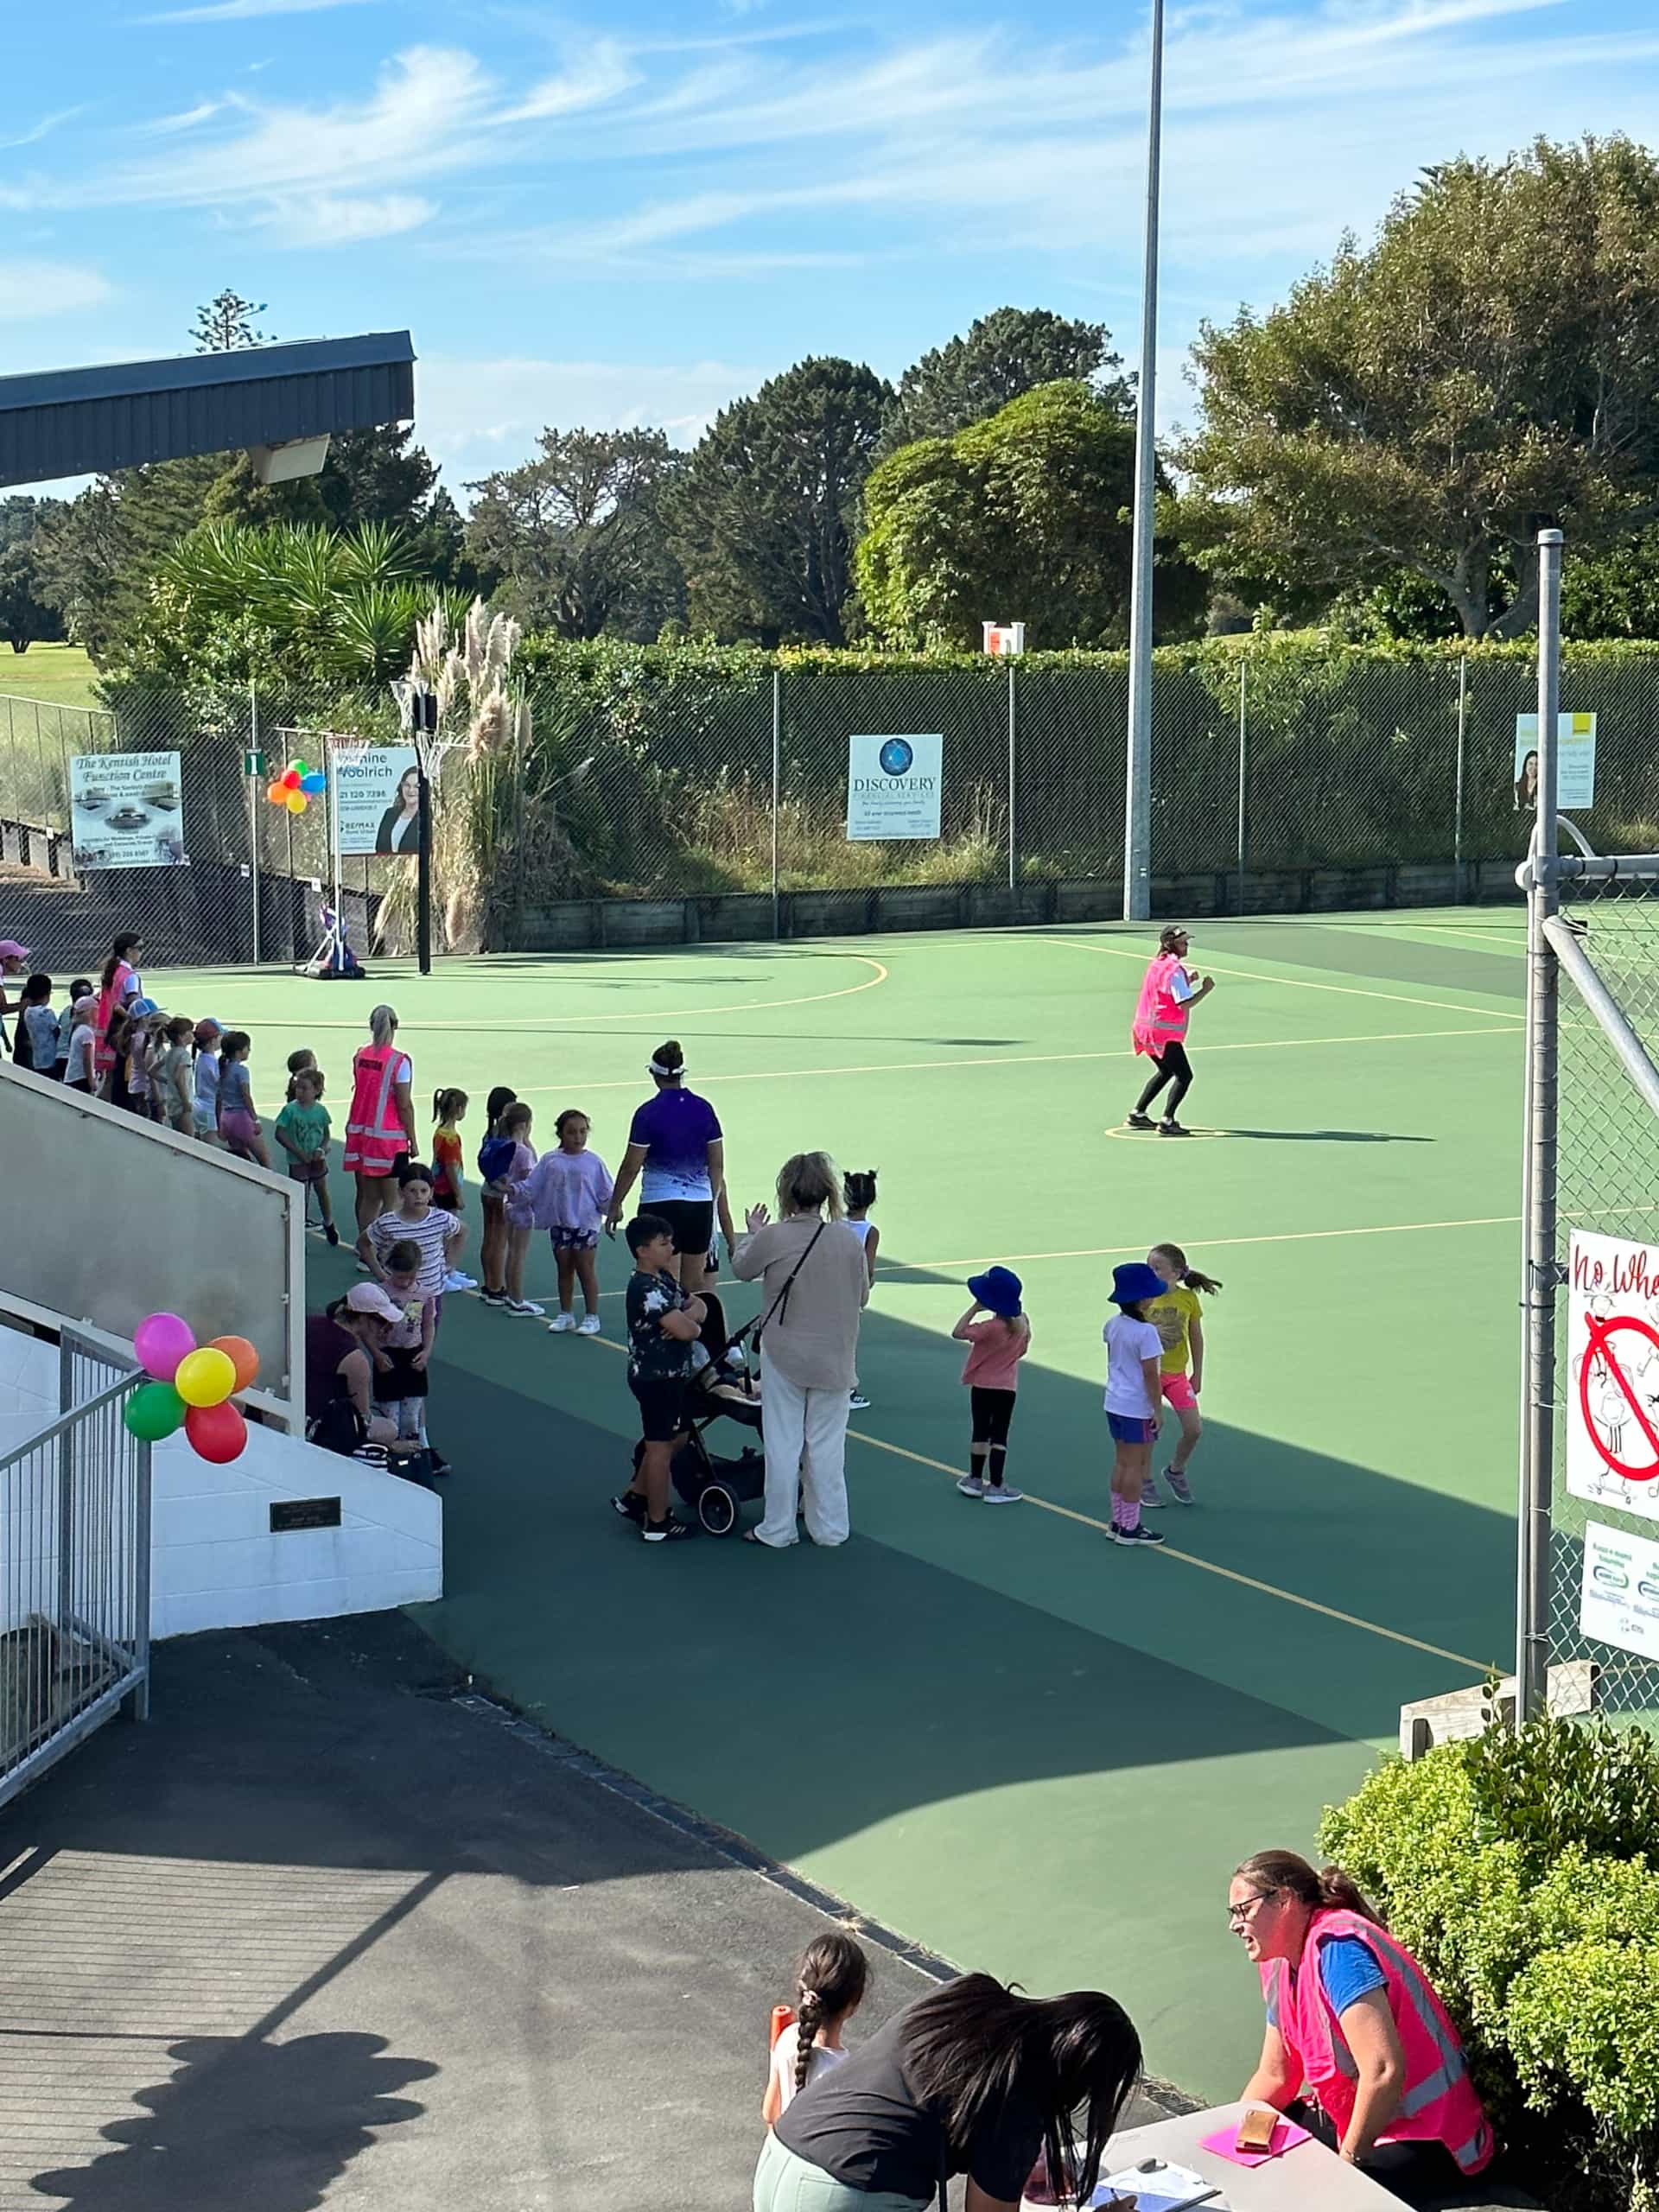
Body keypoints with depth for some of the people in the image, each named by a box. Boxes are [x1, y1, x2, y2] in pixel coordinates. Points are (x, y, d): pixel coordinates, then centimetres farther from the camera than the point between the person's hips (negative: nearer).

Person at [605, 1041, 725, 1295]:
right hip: (700, 1204, 4)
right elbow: (717, 1164, 7)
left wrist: (615, 1205, 3)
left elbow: (631, 1167, -7)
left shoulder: (649, 1113, -9)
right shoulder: (704, 1109, 3)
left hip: (661, 1203, -4)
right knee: (694, 1284, 11)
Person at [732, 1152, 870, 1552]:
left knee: (783, 1444, 7)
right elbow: (862, 1296, 1)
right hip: (834, 1360, 2)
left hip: (784, 1358, -2)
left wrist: (752, 1232, 22)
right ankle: (829, 1528, 18)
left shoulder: (773, 1238, -15)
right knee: (827, 1445, 11)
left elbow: (741, 1268, 5)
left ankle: (777, 1530, 14)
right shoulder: (848, 1239, -9)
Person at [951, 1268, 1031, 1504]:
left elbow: (958, 1333, -26)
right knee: (999, 1437, 5)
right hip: (1008, 1387, 4)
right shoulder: (1022, 1323, -3)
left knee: (981, 1434, 10)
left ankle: (975, 1480, 22)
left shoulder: (992, 1327, -24)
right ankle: (995, 1487, 5)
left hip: (983, 1386, -4)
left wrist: (974, 1309, -20)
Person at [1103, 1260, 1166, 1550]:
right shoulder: (1145, 1332, -22)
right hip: (1137, 1409, -8)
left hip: (1114, 1403, 8)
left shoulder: (1113, 1325, 3)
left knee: (1121, 1462, 16)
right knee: (1135, 1466, 0)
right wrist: (1157, 1409, -13)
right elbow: (1150, 1375, -20)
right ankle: (1130, 1528, 6)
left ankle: (1118, 1521, 22)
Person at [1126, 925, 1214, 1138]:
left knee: (1166, 1071, 26)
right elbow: (1185, 1004, -21)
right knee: (1184, 1076, -6)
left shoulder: (1157, 964, 12)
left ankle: (1138, 1114, 28)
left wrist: (1187, 982, 12)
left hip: (1146, 1030, 10)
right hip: (1164, 1033, -10)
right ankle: (1167, 1122, -13)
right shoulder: (1175, 969, -17)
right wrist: (1206, 989, -11)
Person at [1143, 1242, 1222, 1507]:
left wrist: (1197, 1375, 8)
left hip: (1177, 1374, 2)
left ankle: (1176, 1471, 25)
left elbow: (1196, 1338, 5)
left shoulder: (1188, 1299, -6)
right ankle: (1146, 1483, 22)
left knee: (1193, 1429, -1)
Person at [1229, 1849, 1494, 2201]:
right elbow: (1274, 2076, 16)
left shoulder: (1336, 1947, -22)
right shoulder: (1281, 1966, 7)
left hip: (1426, 2144, -9)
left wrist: (1347, 2160, -20)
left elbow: (1384, 2071, -30)